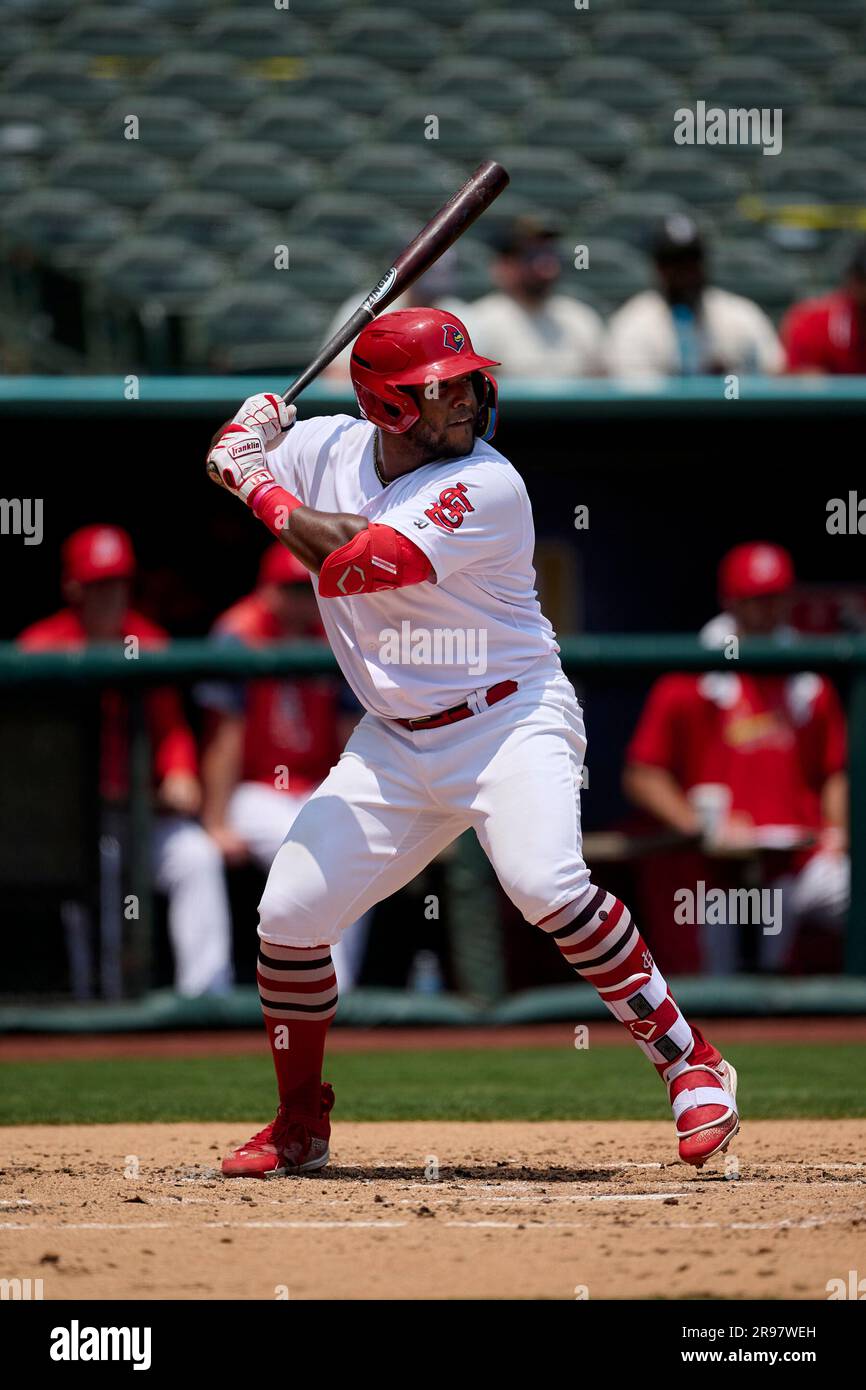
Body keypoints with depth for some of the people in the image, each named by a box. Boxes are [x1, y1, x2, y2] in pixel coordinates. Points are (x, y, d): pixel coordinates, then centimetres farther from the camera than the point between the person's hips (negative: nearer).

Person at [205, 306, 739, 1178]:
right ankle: (300, 1128, 19)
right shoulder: (330, 448, 0)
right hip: (395, 740, 6)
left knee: (546, 884, -30)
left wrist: (265, 488, -14)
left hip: (511, 718, -6)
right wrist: (249, 444, -7)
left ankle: (690, 1064, -18)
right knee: (289, 917, -1)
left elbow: (350, 564, -27)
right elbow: (225, 463, 16)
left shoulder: (485, 487, -19)